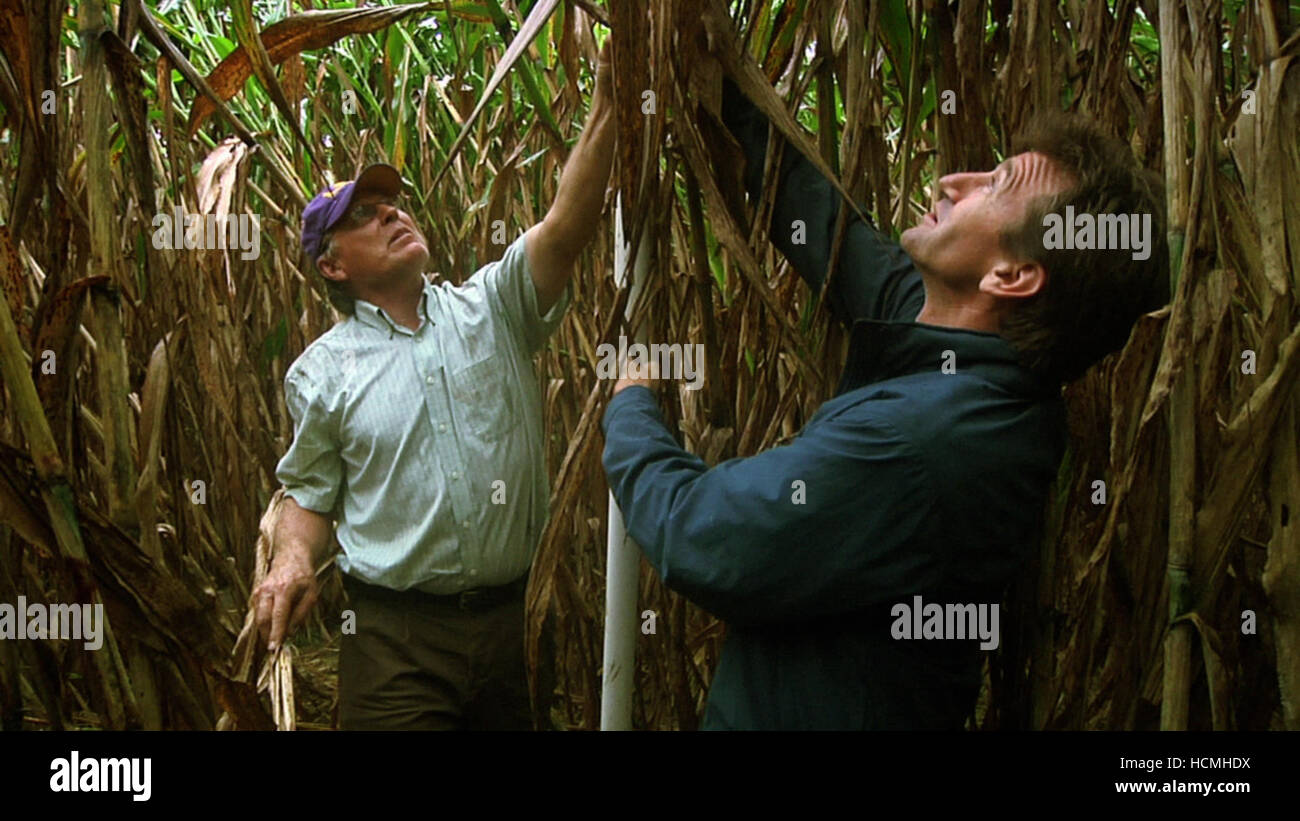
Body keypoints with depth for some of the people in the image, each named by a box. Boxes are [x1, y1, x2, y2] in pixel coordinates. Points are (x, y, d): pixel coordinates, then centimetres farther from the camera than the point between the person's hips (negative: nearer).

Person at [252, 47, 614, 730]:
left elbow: (567, 225, -13)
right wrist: (293, 561, -12)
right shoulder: (322, 372, 2)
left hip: (512, 618, 2)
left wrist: (606, 102, -25)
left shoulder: (491, 308, 3)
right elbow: (310, 492, 10)